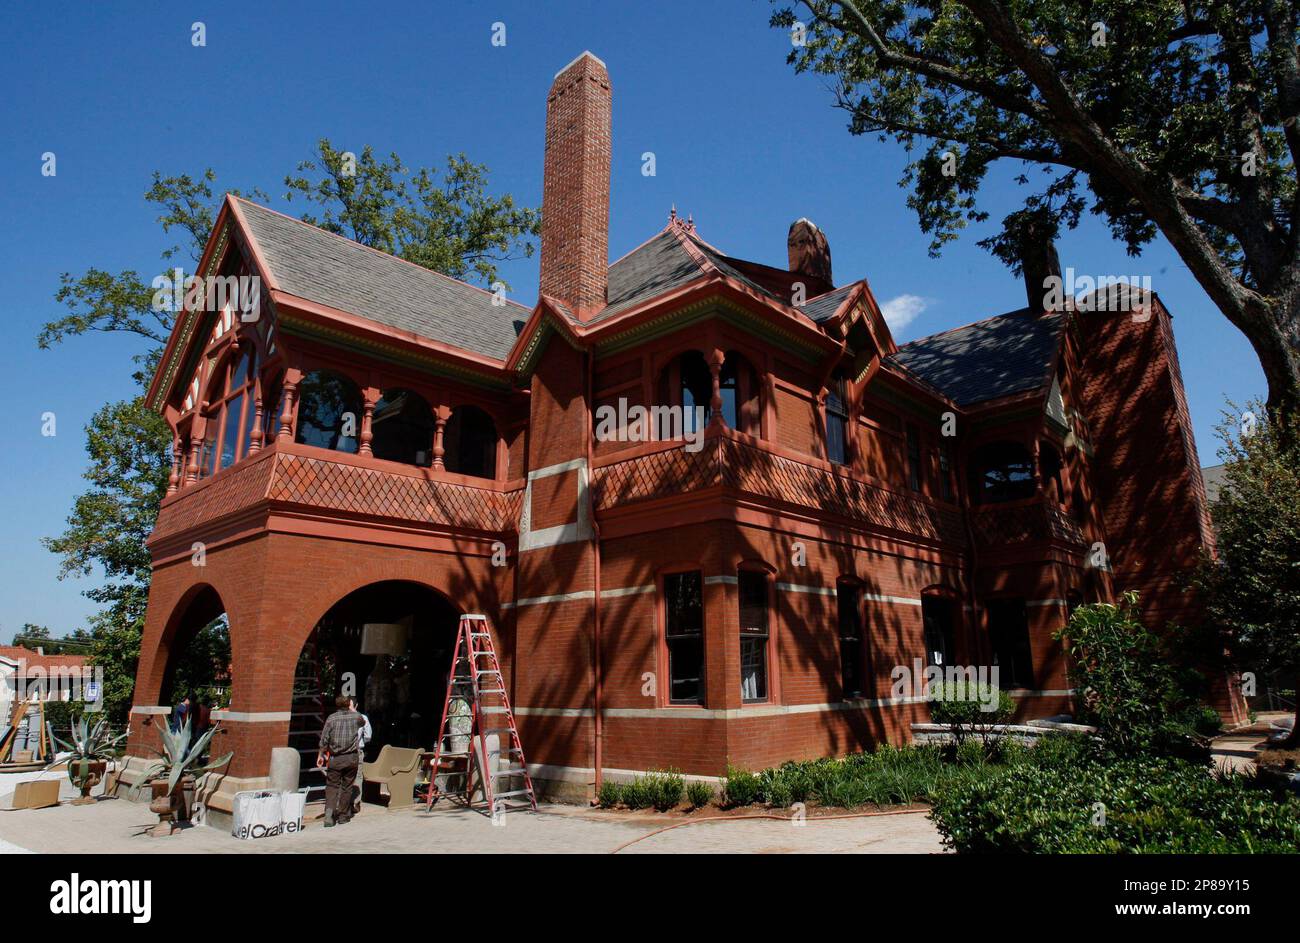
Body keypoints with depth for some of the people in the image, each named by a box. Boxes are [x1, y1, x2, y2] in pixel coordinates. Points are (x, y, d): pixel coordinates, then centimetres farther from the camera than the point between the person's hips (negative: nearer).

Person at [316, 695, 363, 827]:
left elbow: (324, 740, -5)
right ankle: (343, 816, 17)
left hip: (335, 758, -1)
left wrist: (320, 755, 7)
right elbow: (361, 721, 25)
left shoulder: (331, 718, -6)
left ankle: (329, 816, -9)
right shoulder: (356, 717, -1)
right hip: (351, 758, 1)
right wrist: (352, 709, 34)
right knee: (347, 787, 11)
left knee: (331, 786, 6)